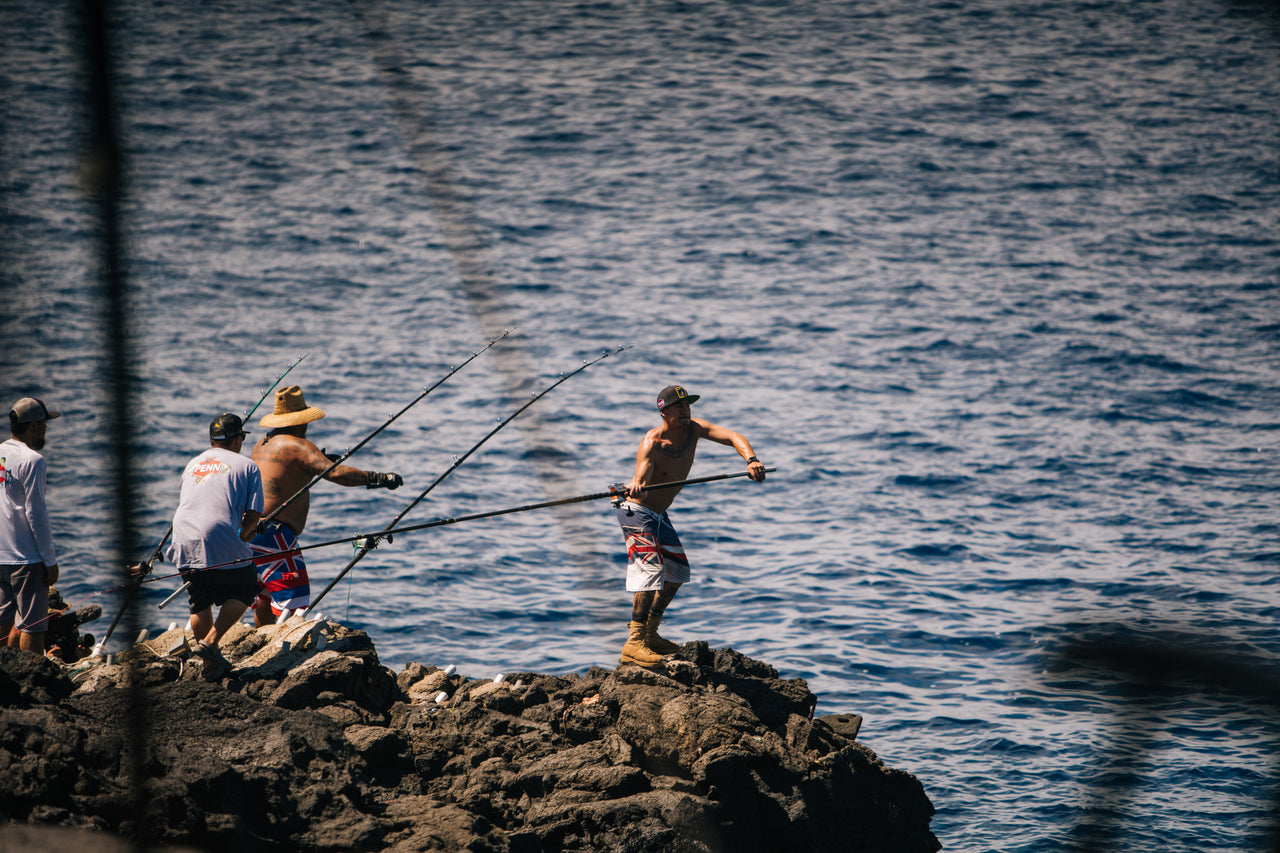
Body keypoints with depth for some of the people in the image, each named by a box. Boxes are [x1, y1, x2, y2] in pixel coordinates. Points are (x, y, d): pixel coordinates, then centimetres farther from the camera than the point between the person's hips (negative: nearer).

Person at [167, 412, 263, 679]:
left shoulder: (192, 465, 23)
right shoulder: (246, 466, 6)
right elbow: (253, 514, -1)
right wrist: (243, 536, 20)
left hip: (184, 544, 5)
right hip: (222, 544, -5)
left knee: (199, 603, 17)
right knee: (244, 591, 13)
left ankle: (211, 664, 17)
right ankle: (211, 641, -2)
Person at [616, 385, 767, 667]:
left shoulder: (693, 429, -8)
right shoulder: (651, 443, -28)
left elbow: (732, 437, -18)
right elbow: (640, 479, -43)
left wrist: (751, 460, -38)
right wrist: (634, 487, -68)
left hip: (659, 516, 9)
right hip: (637, 512, -9)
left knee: (678, 571, 18)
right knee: (652, 568, -24)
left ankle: (649, 633, 31)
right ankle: (634, 643, -28)